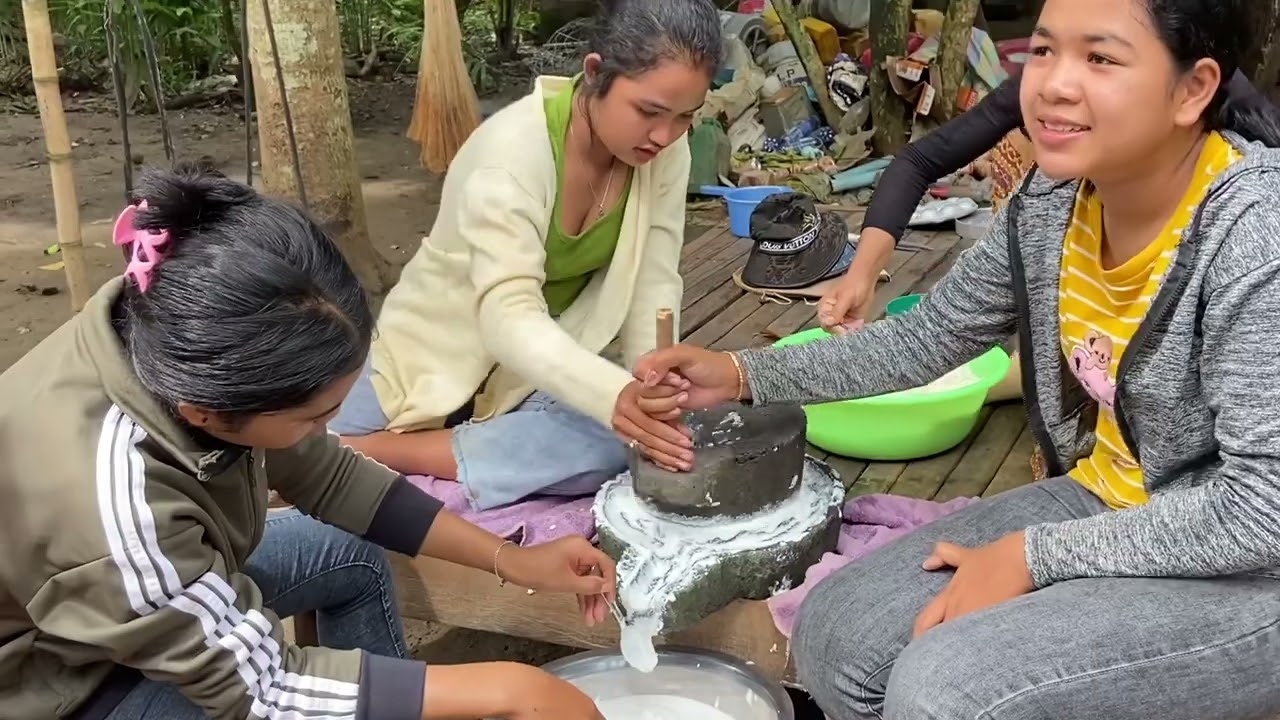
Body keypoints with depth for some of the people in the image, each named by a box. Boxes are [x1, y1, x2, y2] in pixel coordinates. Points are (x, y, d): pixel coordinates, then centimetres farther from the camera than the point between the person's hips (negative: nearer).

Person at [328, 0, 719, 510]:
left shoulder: (665, 149, -13)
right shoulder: (512, 149, -29)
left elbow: (653, 286, -11)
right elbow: (507, 315, -38)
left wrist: (652, 394, -26)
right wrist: (614, 395, -54)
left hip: (557, 353, 4)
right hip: (439, 350, -4)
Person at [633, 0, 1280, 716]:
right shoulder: (1054, 201, -5)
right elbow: (926, 339, 7)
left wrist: (1032, 556, -21)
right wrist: (742, 374, -2)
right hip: (1103, 509, 7)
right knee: (837, 634, -3)